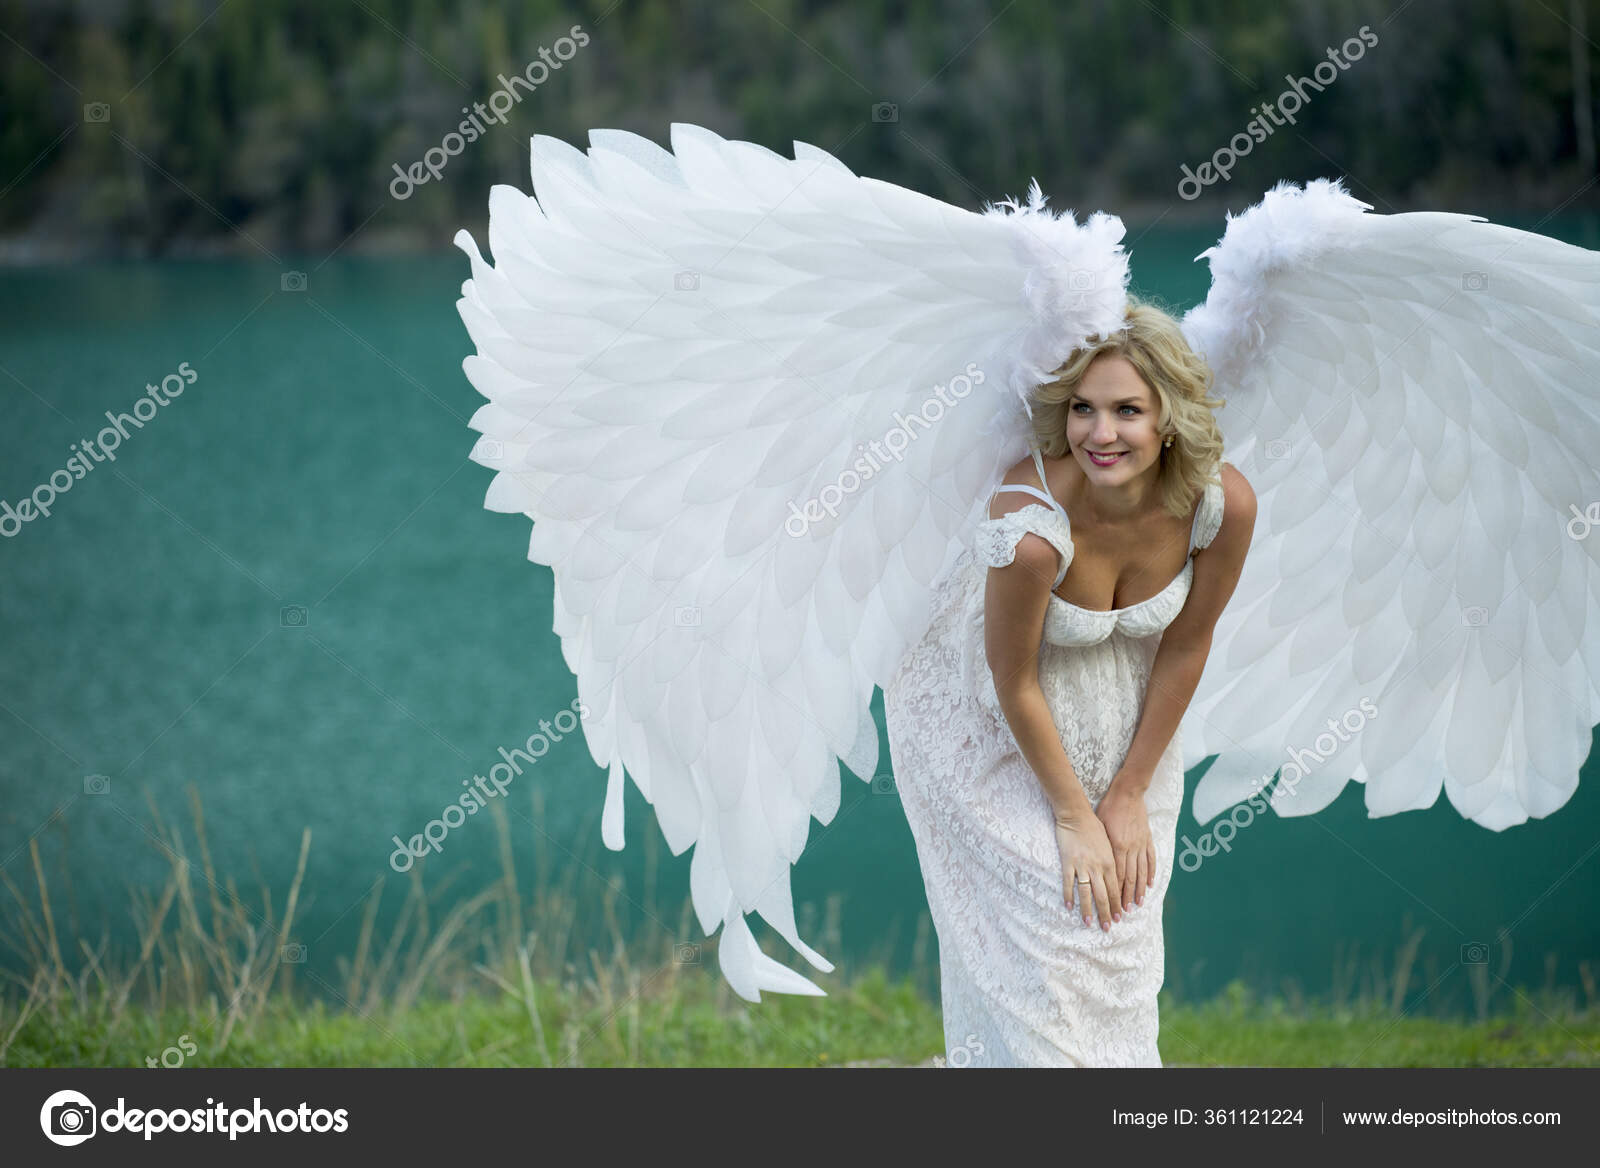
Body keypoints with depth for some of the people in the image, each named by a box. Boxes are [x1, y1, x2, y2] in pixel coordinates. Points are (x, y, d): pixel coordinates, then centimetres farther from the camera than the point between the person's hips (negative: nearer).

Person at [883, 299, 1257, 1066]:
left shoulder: (1224, 505, -25)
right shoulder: (1031, 525, -37)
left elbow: (1184, 648, -9)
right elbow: (1014, 684, -23)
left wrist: (1130, 795, -3)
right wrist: (1074, 816, -12)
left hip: (1119, 712, 4)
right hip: (986, 715, -4)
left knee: (1122, 914, 8)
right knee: (1036, 929, -5)